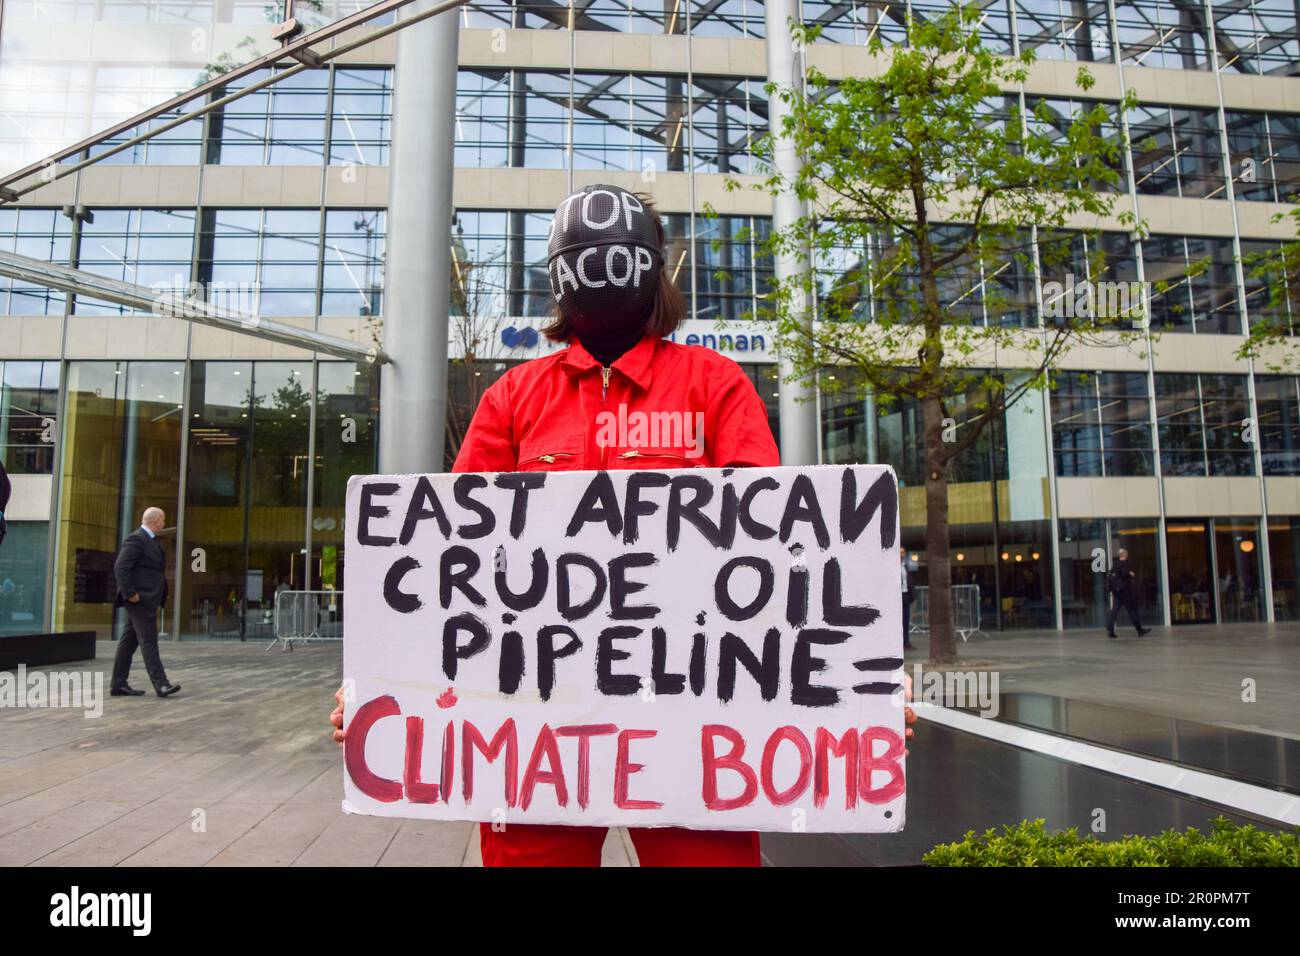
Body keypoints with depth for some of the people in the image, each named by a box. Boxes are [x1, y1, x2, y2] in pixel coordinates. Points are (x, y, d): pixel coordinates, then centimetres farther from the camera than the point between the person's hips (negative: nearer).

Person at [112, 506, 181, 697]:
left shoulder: (149, 540, 19)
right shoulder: (136, 539, -12)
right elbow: (120, 567, -20)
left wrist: (162, 595, 16)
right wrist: (130, 593, -21)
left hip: (147, 599, 10)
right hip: (139, 599, -10)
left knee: (130, 640, 11)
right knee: (148, 640, -11)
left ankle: (118, 684, 15)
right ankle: (161, 684, -14)